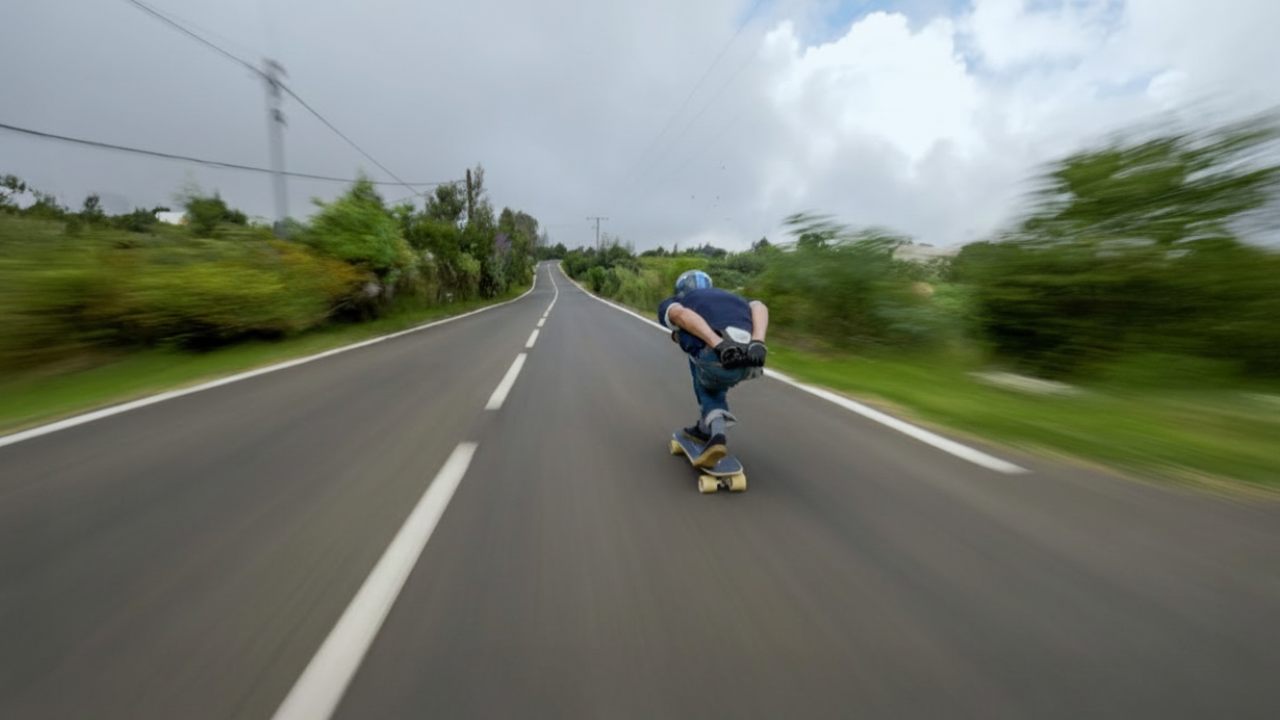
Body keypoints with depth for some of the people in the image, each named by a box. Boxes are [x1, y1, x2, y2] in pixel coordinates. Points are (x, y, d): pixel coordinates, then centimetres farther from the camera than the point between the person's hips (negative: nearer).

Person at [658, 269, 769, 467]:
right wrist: (757, 344, -3)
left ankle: (716, 434, 26)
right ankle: (706, 429, 32)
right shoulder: (732, 298, 39)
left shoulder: (670, 305, 28)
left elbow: (680, 314, 0)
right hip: (750, 363, 4)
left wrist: (719, 346, -12)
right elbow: (759, 307, 14)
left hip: (719, 358, -4)